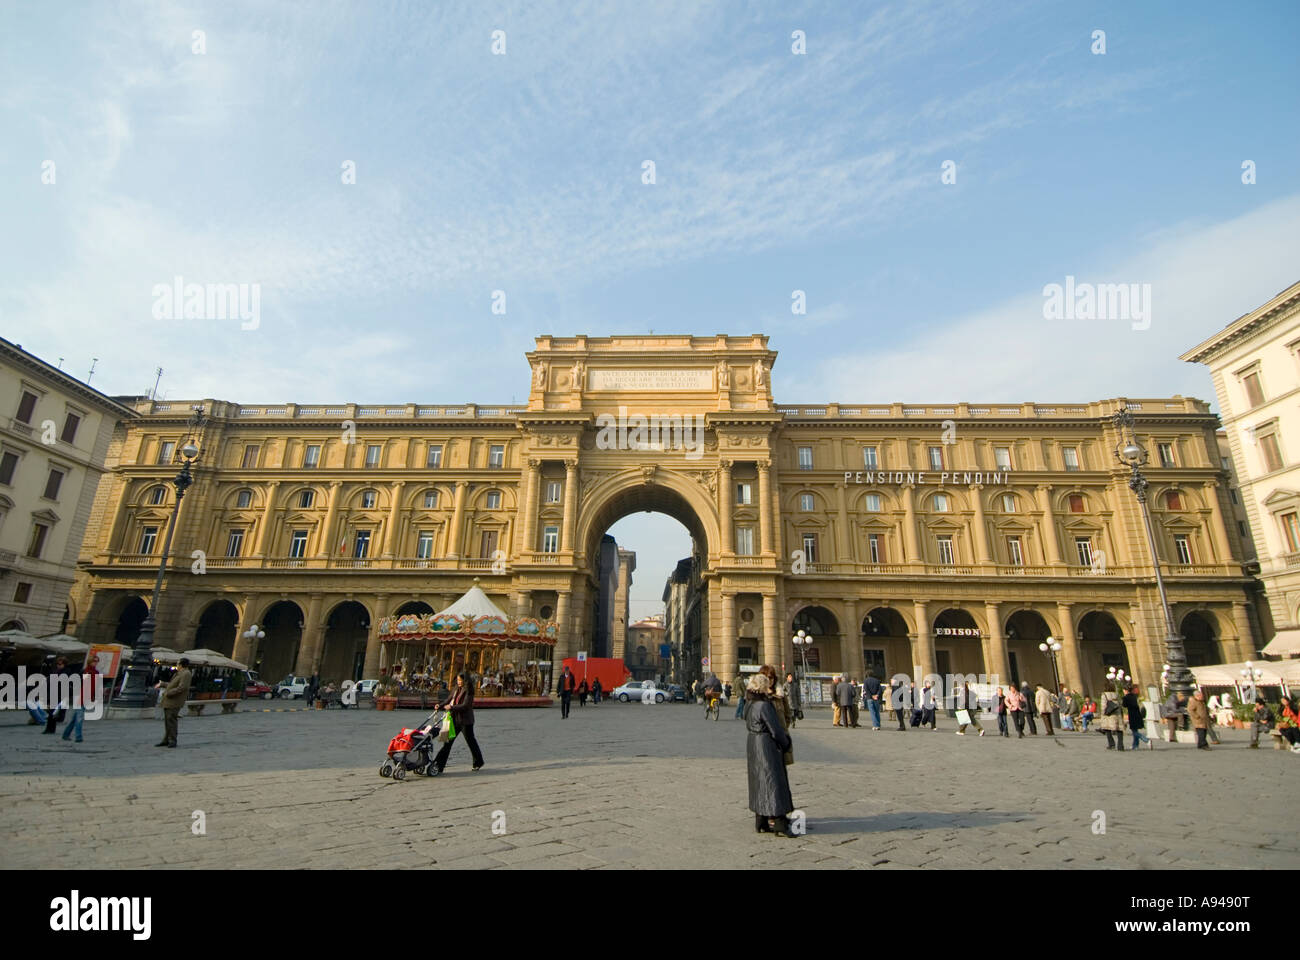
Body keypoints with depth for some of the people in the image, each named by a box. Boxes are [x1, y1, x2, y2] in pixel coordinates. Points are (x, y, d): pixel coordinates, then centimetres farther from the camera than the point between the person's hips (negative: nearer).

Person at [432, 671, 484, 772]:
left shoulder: (468, 691, -14)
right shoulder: (456, 690, 9)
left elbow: (465, 705, -21)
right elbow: (449, 701, 13)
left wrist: (452, 707, -26)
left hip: (465, 721, -7)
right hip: (455, 719, 7)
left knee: (470, 741, 6)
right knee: (448, 741, 1)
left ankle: (478, 763, 24)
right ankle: (438, 765, 3)